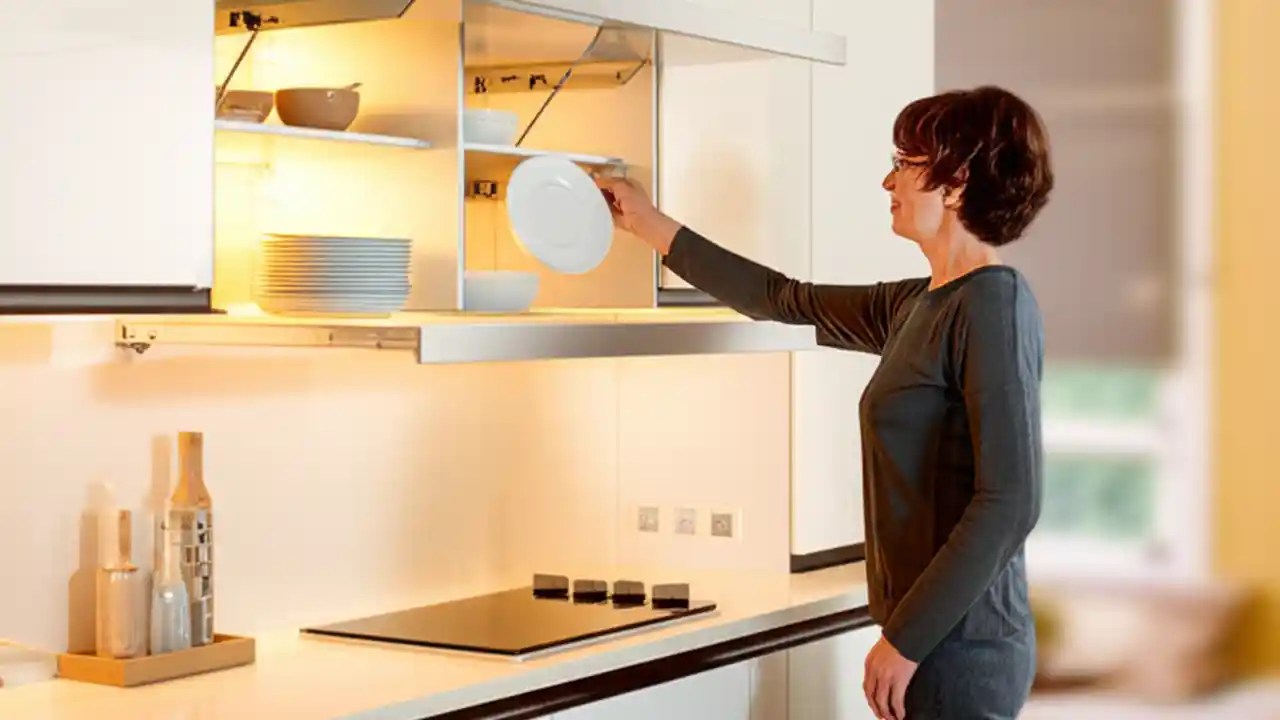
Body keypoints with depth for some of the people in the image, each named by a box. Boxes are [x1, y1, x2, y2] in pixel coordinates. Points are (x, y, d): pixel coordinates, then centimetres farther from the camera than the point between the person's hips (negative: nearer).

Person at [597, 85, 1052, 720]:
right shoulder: (917, 305, 10)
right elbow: (786, 301, 22)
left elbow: (1009, 504, -21)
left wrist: (905, 640, -19)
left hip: (960, 650, -8)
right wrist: (651, 227, 26)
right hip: (935, 639, 8)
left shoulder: (991, 305, -15)